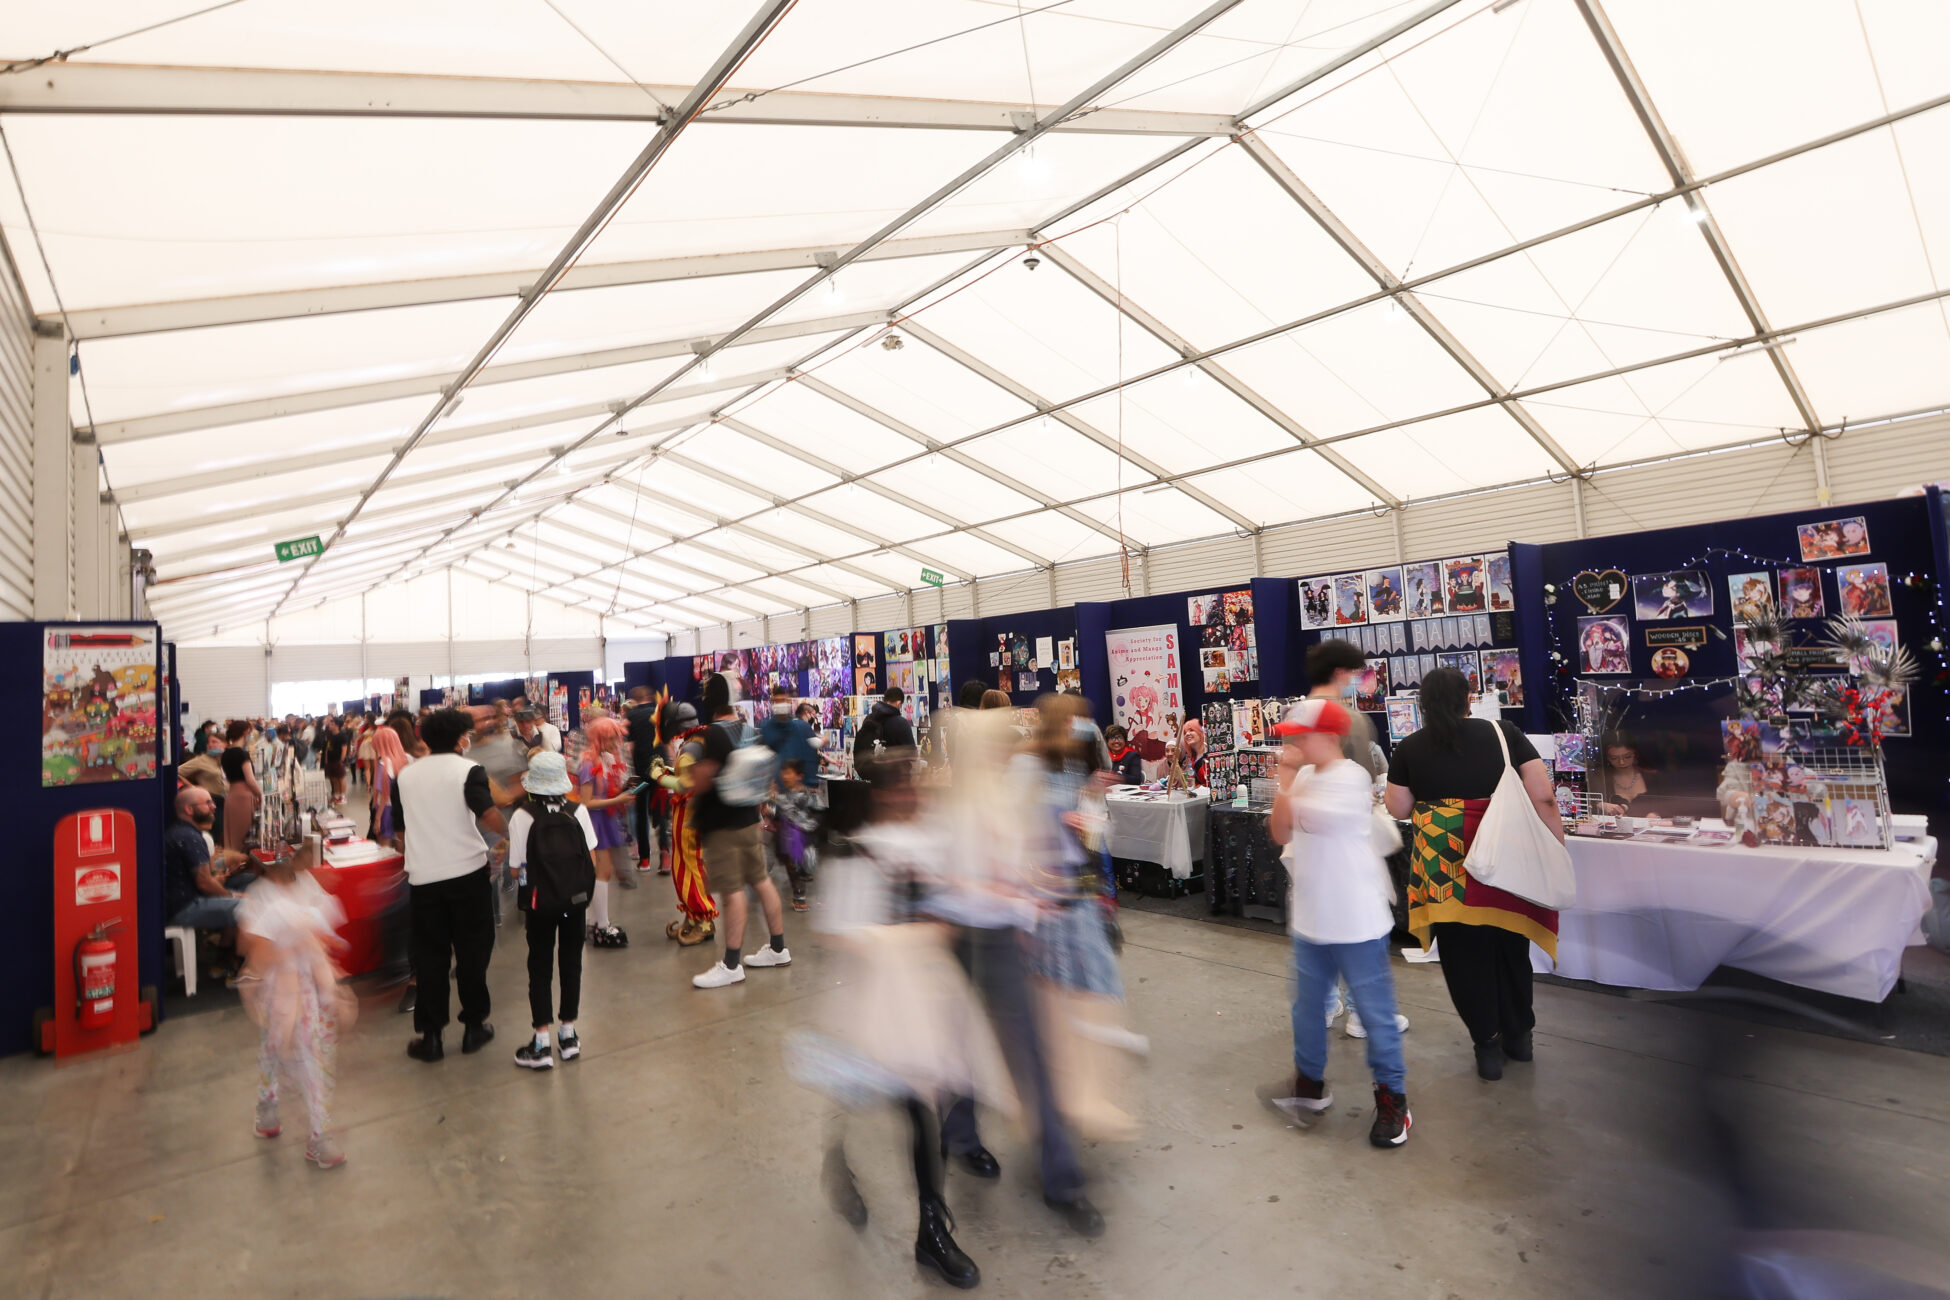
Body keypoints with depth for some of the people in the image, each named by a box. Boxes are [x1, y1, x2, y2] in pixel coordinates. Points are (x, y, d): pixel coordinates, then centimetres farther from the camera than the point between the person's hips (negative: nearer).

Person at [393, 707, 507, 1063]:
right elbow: (489, 816, -22)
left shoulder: (405, 775, 7)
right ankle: (474, 1027, 18)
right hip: (468, 872, -3)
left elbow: (400, 827, 16)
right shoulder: (468, 769, -8)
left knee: (430, 956, 10)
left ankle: (430, 1037, 14)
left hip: (422, 877, 3)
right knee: (472, 952, 9)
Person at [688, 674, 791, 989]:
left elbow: (701, 782, -20)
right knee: (761, 880, 14)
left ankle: (731, 966, 3)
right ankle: (778, 949, 24)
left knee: (732, 891, -4)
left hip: (721, 824, -9)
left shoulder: (712, 735, -18)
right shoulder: (746, 728, 8)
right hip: (748, 817, 9)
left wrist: (693, 759, -3)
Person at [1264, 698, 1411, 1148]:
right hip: (1311, 919, 8)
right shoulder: (1306, 778, 6)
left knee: (1374, 1011, 6)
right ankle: (1310, 1084, 36)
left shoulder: (1349, 778, -19)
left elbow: (1297, 818, -27)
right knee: (1307, 1006, 18)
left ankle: (1391, 1098, 23)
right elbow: (1281, 834, 2)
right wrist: (1288, 776, -5)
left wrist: (1288, 776, -14)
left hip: (1356, 921, -8)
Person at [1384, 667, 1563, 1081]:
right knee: (1510, 945, 21)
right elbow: (1543, 797, -5)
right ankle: (1519, 1035, 36)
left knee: (1463, 951, 13)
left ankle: (1488, 1043, 20)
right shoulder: (1504, 733, 0)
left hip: (1442, 864, -2)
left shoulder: (1409, 749, -1)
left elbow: (1397, 809, 5)